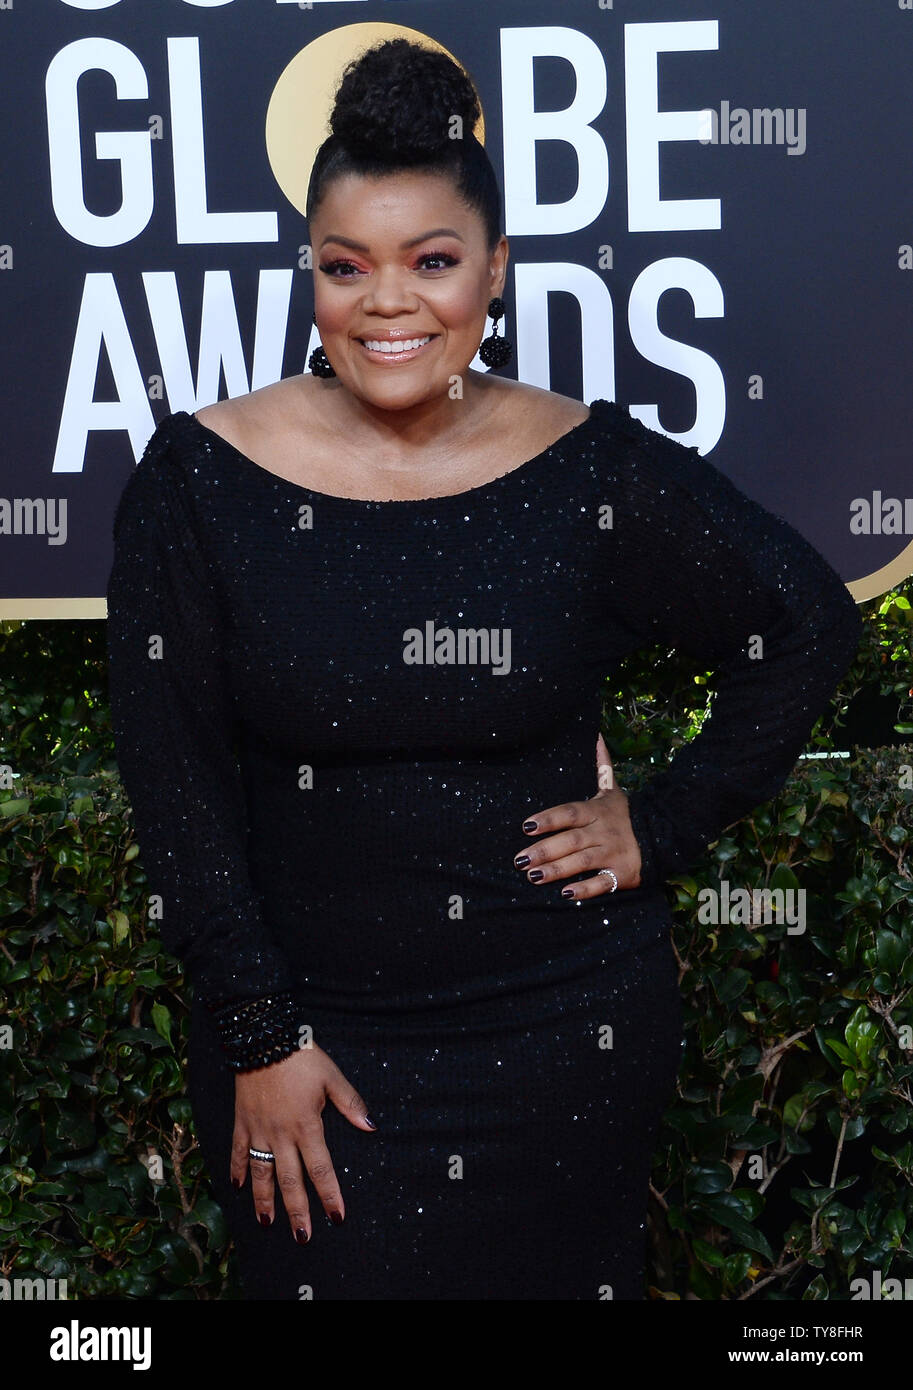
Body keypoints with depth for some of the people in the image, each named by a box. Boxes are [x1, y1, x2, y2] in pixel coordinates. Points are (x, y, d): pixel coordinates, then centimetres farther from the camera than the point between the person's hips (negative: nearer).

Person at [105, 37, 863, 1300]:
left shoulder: (594, 473, -7)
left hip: (563, 1022, 1)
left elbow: (811, 625, 5)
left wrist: (665, 825, -1)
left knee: (555, 1277, 14)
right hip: (303, 1018, 0)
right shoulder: (199, 482, -7)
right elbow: (176, 781, -5)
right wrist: (260, 1038, -7)